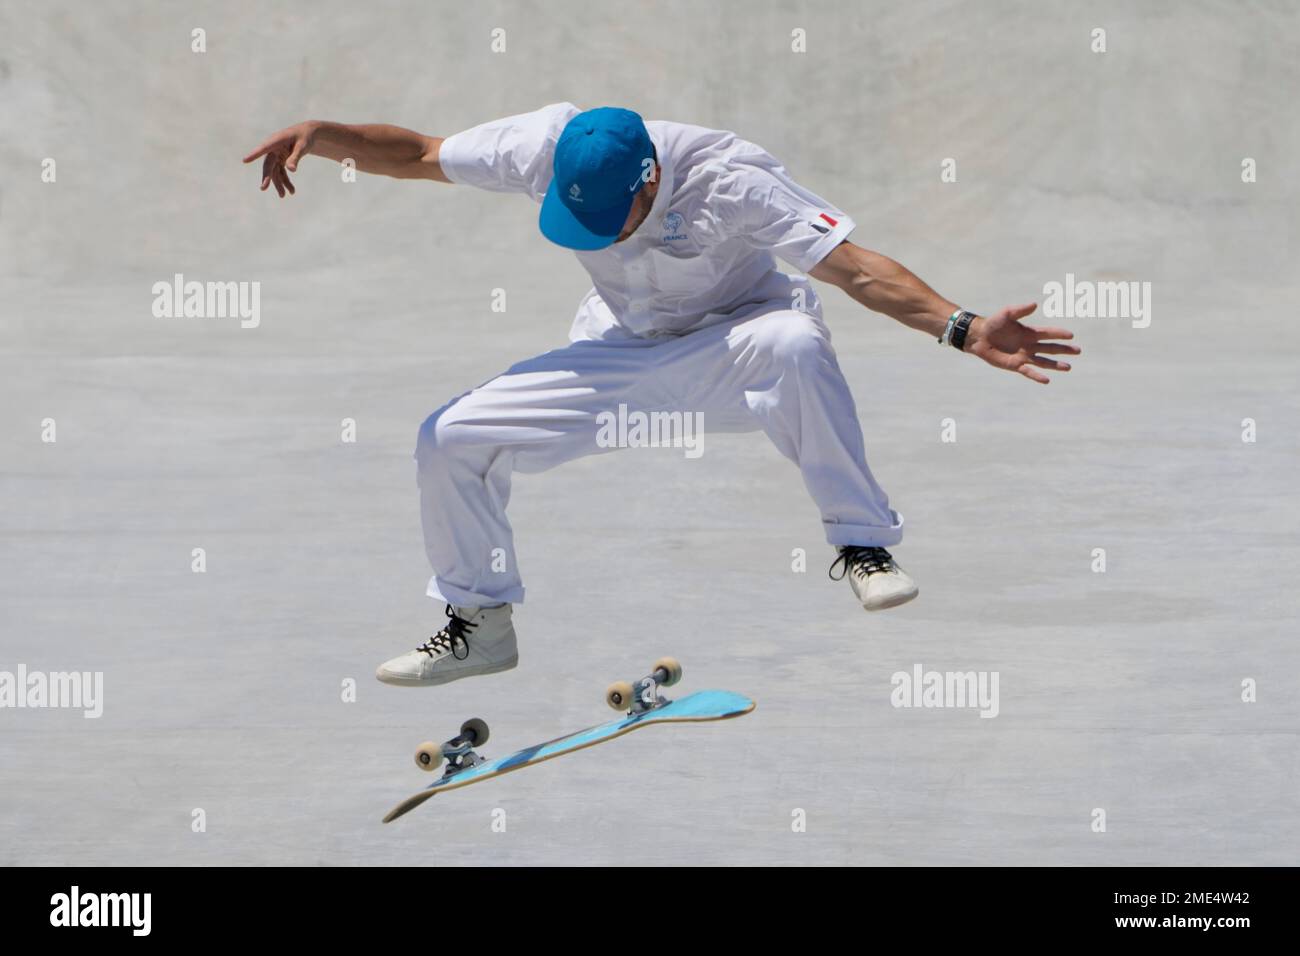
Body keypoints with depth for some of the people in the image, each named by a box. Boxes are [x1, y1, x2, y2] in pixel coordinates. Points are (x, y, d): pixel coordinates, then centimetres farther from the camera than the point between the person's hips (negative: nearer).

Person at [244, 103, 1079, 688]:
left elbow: (856, 268, -34)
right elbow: (417, 156, -9)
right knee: (451, 440, -7)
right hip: (620, 355, 4)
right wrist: (321, 135, -27)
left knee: (794, 341, -40)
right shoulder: (551, 148, -19)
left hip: (730, 345, -4)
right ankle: (480, 622, 14)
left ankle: (863, 543, -26)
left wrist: (964, 329, -47)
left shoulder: (727, 178, -30)